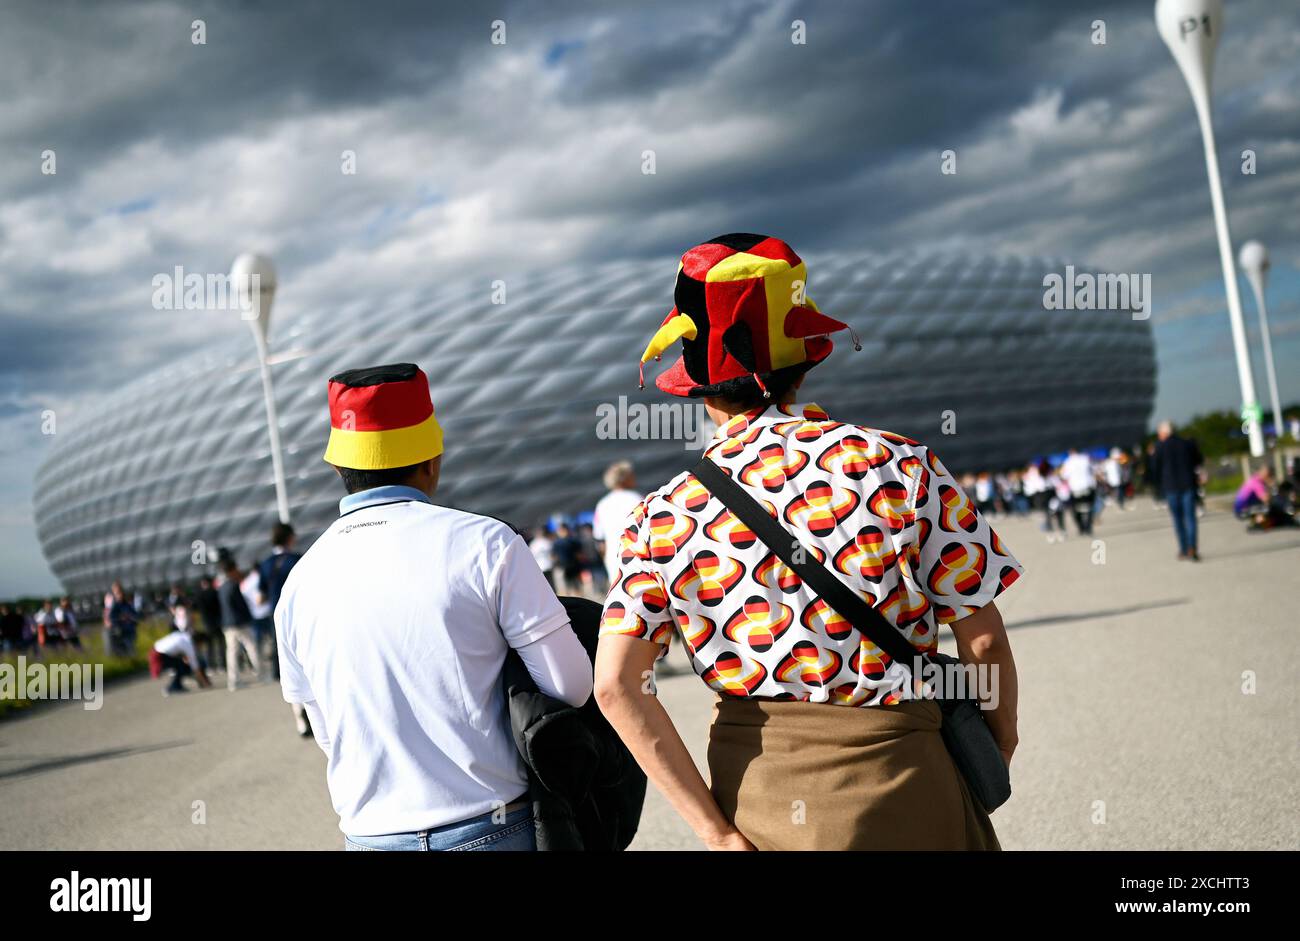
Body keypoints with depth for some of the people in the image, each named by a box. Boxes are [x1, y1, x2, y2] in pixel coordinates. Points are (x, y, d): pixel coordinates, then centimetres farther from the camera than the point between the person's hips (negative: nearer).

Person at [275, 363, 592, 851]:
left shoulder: (300, 583, 3)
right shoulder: (483, 542, -9)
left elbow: (330, 734, 12)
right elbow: (572, 686, -7)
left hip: (372, 835, 4)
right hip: (491, 829, -3)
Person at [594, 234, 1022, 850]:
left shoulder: (663, 515, -4)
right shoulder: (897, 466, -11)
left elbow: (616, 687, -10)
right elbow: (983, 641, -7)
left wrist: (716, 832, -7)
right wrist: (997, 753, 11)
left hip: (749, 794, 3)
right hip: (889, 784, -2)